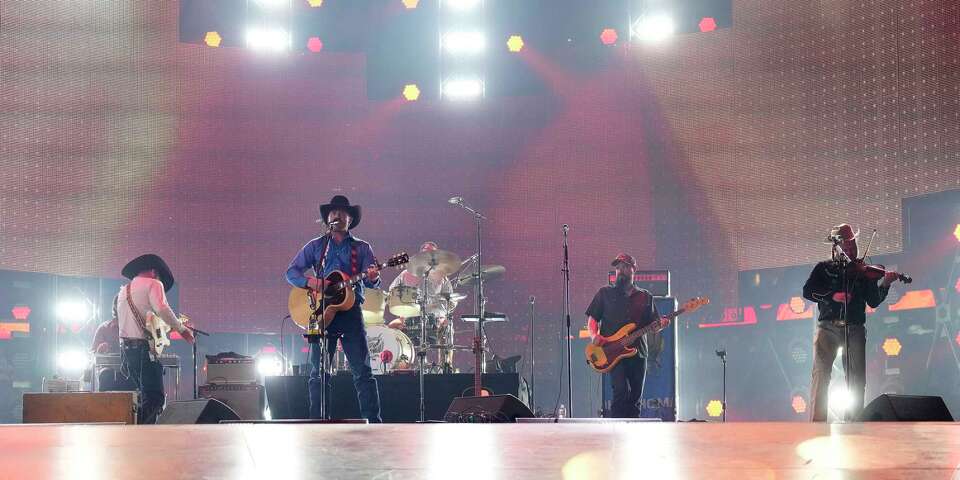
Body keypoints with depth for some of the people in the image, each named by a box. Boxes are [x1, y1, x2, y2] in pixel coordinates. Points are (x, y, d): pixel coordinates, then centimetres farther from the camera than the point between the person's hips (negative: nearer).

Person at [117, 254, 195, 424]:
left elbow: (121, 321, 21)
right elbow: (162, 310, -18)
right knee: (155, 399, -11)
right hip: (144, 347, -8)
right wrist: (182, 329, -10)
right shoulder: (153, 284, 0)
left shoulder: (123, 290, 24)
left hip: (125, 347, 8)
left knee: (144, 395, 16)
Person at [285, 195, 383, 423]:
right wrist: (309, 281, -12)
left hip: (351, 312, 0)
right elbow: (291, 272, 8)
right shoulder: (315, 246, 12)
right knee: (318, 372, 0)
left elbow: (370, 283, 5)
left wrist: (373, 278, -19)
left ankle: (373, 421, -5)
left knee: (363, 371, -5)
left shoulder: (362, 248, 12)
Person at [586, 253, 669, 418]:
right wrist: (594, 335, -12)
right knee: (622, 390, -19)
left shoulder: (645, 297, 14)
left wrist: (661, 325, -10)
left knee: (635, 397, 5)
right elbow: (592, 317, 7)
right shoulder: (605, 293, 9)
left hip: (638, 352, 3)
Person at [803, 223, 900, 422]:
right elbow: (807, 291, -1)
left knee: (857, 379, -2)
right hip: (828, 327, -2)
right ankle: (817, 422, -16)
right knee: (821, 373, -13)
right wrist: (832, 295, -14)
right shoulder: (824, 268, 12)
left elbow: (874, 301, 10)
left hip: (855, 329, 2)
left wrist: (885, 284, -6)